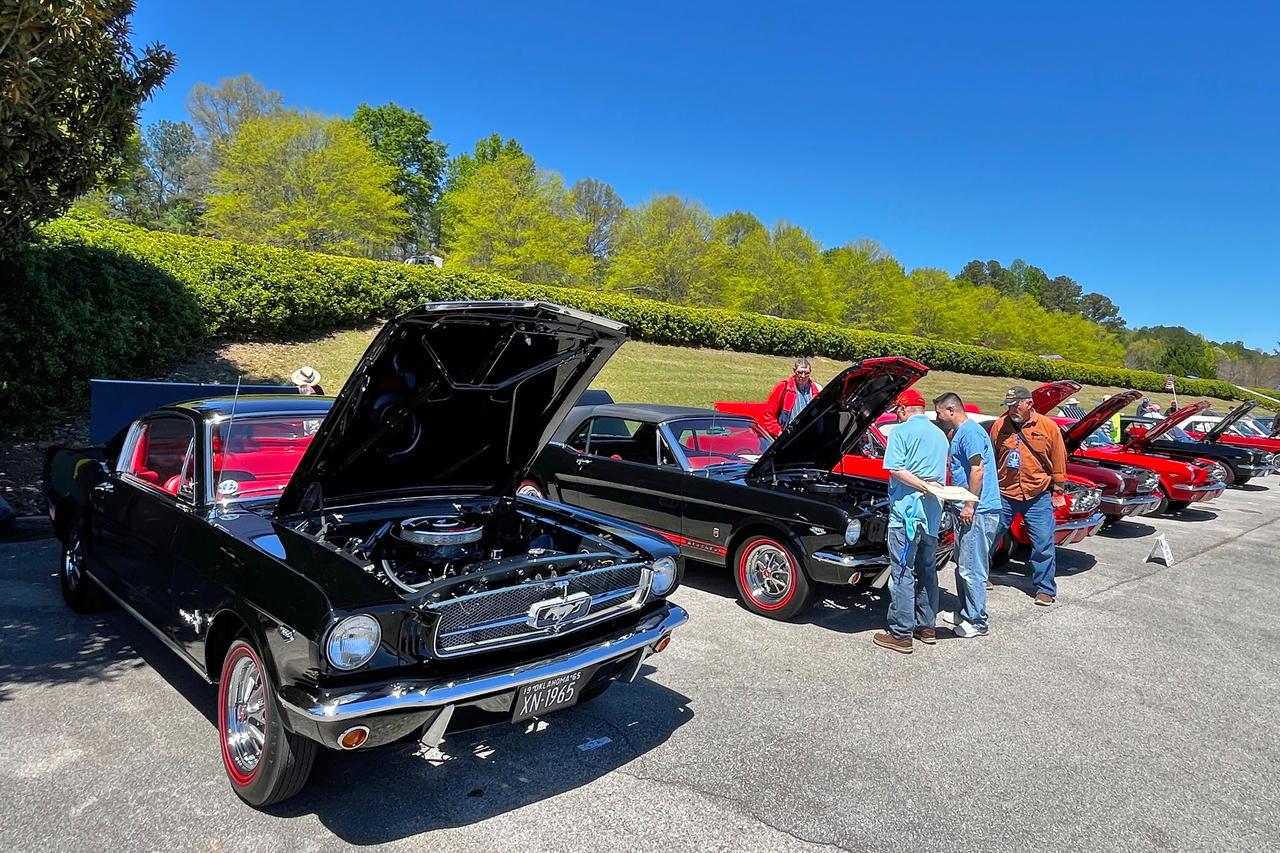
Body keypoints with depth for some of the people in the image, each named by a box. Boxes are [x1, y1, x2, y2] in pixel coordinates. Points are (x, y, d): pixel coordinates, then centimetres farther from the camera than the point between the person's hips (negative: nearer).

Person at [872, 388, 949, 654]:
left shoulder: (902, 431, -7)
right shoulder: (940, 435, 17)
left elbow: (895, 469, -18)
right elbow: (943, 474, 20)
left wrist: (924, 487, -19)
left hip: (906, 510, -8)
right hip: (932, 513, 8)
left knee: (902, 572, -5)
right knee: (927, 571, 16)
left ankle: (901, 635, -2)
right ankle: (927, 627, 24)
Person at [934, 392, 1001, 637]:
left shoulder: (970, 432, -13)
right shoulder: (959, 433, 19)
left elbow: (978, 469, -21)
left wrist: (970, 505, -21)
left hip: (978, 511, -11)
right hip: (970, 510, 11)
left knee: (971, 569, -5)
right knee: (963, 566, 17)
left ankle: (977, 622, 2)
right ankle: (965, 613, 27)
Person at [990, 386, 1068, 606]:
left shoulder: (1048, 427, -5)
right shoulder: (999, 426, -1)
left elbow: (1059, 461, 2)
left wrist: (1058, 492, 3)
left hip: (1038, 497, -1)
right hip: (1003, 495, 2)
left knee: (1043, 545, 3)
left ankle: (1045, 589, 15)